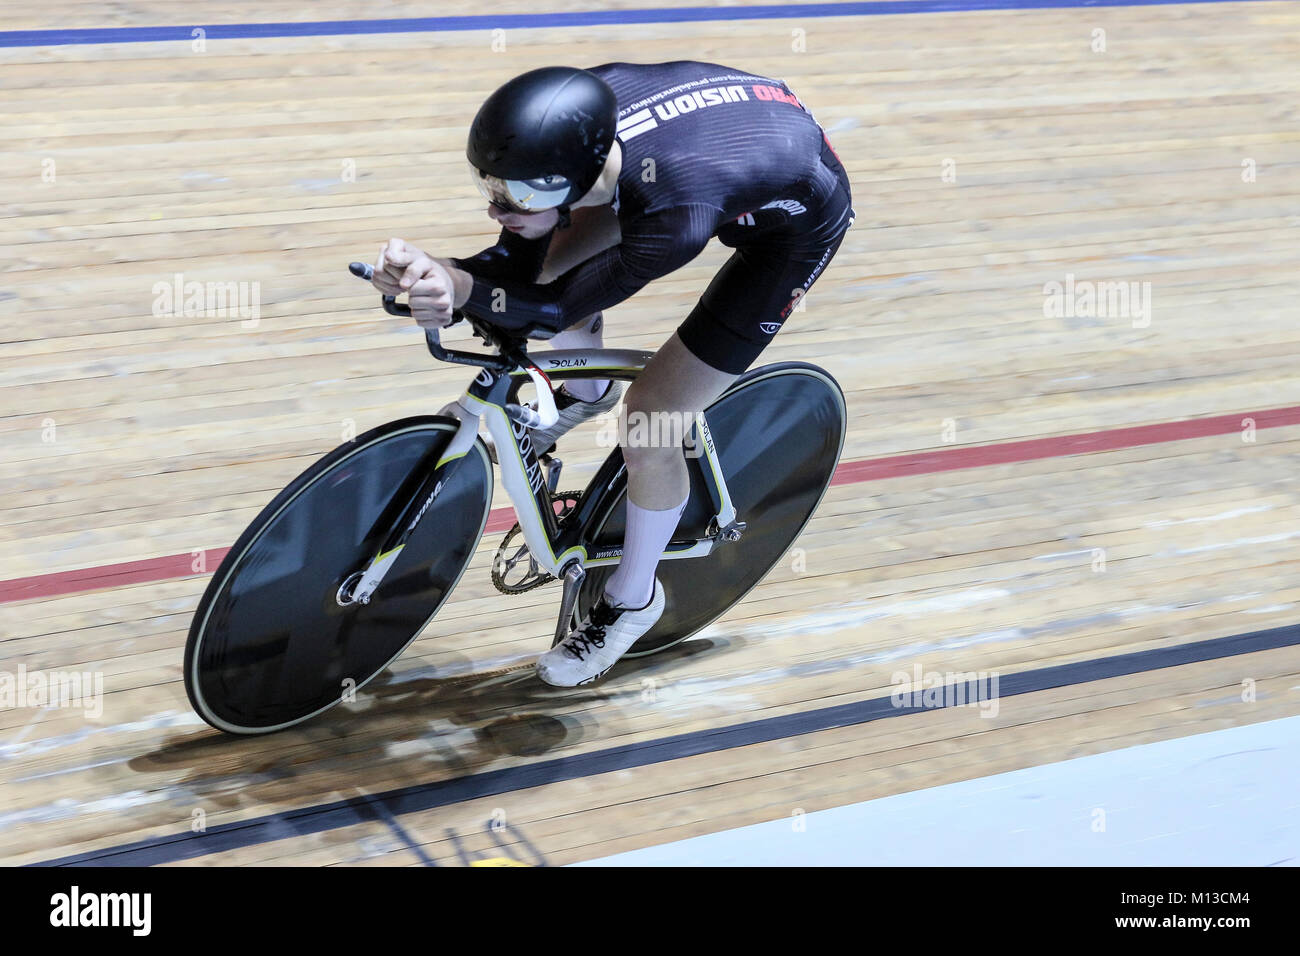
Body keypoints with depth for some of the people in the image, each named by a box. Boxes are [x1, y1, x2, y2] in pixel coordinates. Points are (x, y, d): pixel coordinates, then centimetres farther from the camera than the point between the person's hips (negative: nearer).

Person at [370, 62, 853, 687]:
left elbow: (562, 305, -30)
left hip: (797, 222, -6)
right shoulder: (563, 125, -28)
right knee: (553, 254, -1)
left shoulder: (676, 216, -44)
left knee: (651, 424, -7)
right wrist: (437, 273, -37)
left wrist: (463, 289, -46)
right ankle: (584, 394, 32)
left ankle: (633, 597, 20)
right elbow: (521, 263, -18)